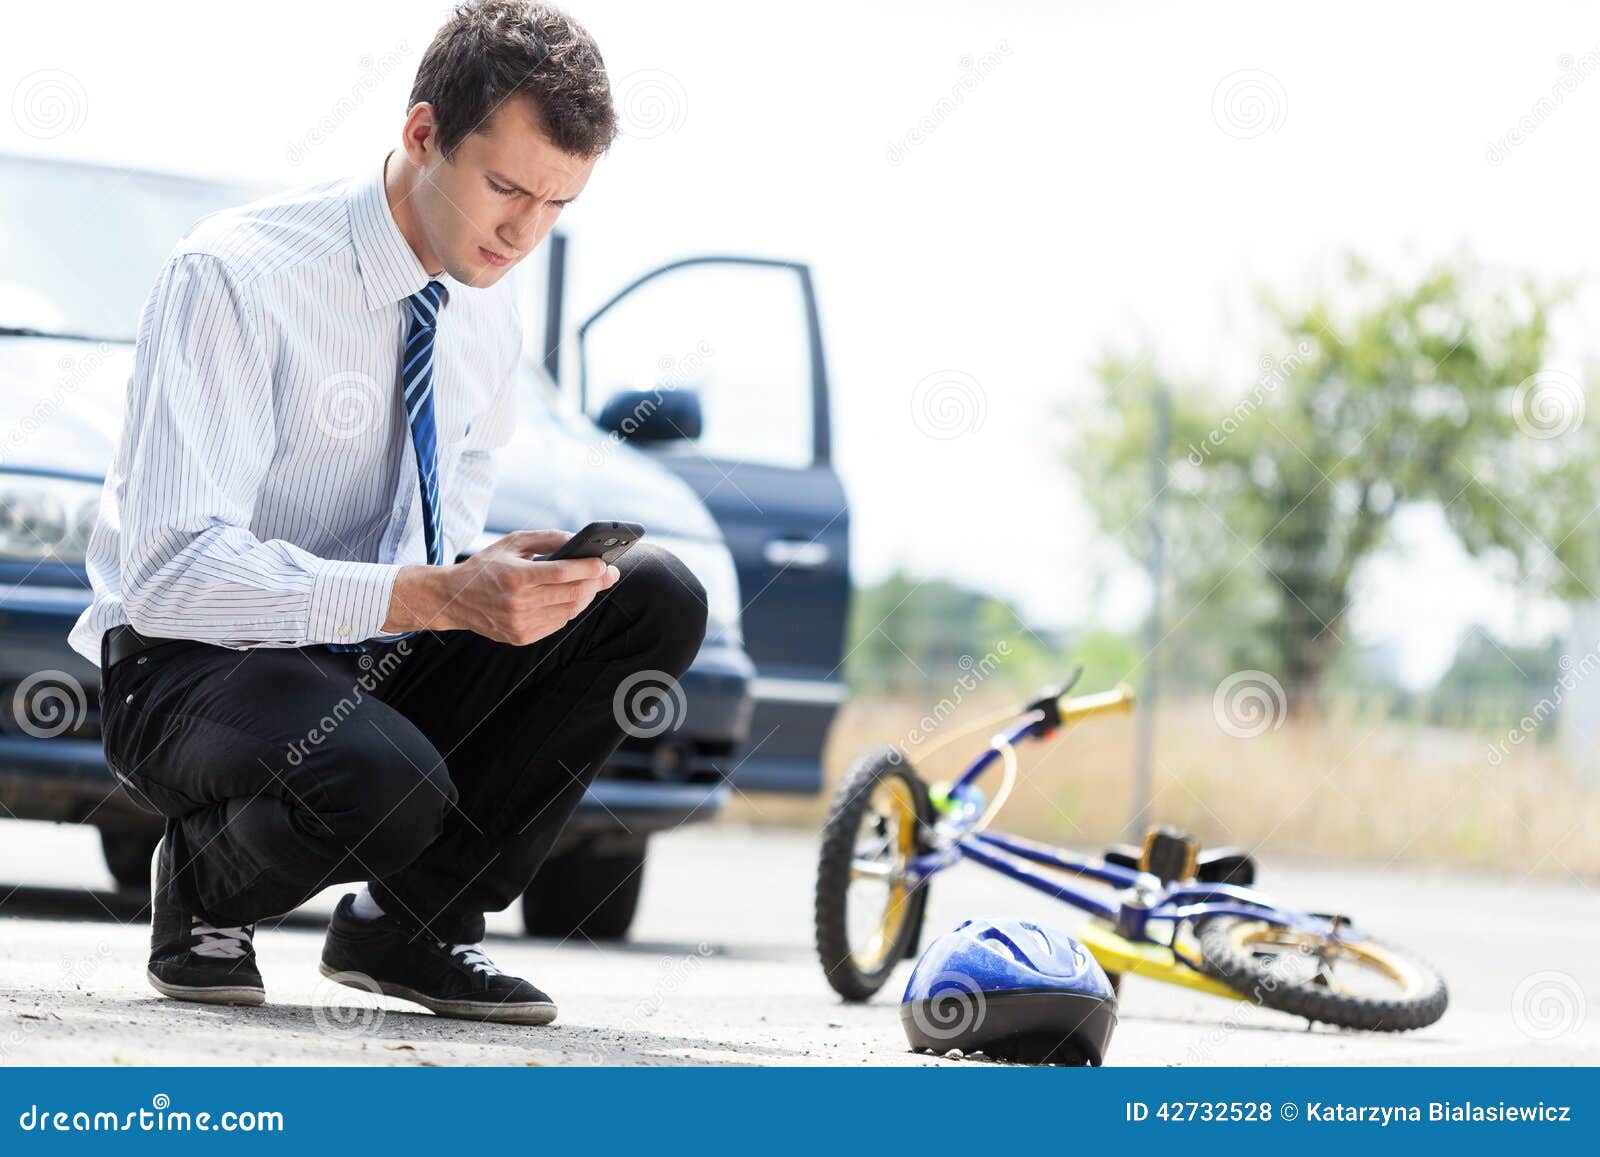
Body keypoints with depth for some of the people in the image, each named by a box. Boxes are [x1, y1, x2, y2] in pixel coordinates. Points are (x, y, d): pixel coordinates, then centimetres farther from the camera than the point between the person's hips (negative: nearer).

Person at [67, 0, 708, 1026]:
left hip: (386, 658, 7)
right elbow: (170, 573, -28)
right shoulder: (233, 277, -22)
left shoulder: (487, 295, 1)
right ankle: (206, 888, -2)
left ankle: (412, 923, -2)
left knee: (658, 601, -11)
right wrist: (437, 595, -36)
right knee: (382, 779, -38)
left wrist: (488, 576, -5)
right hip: (194, 667, -7)